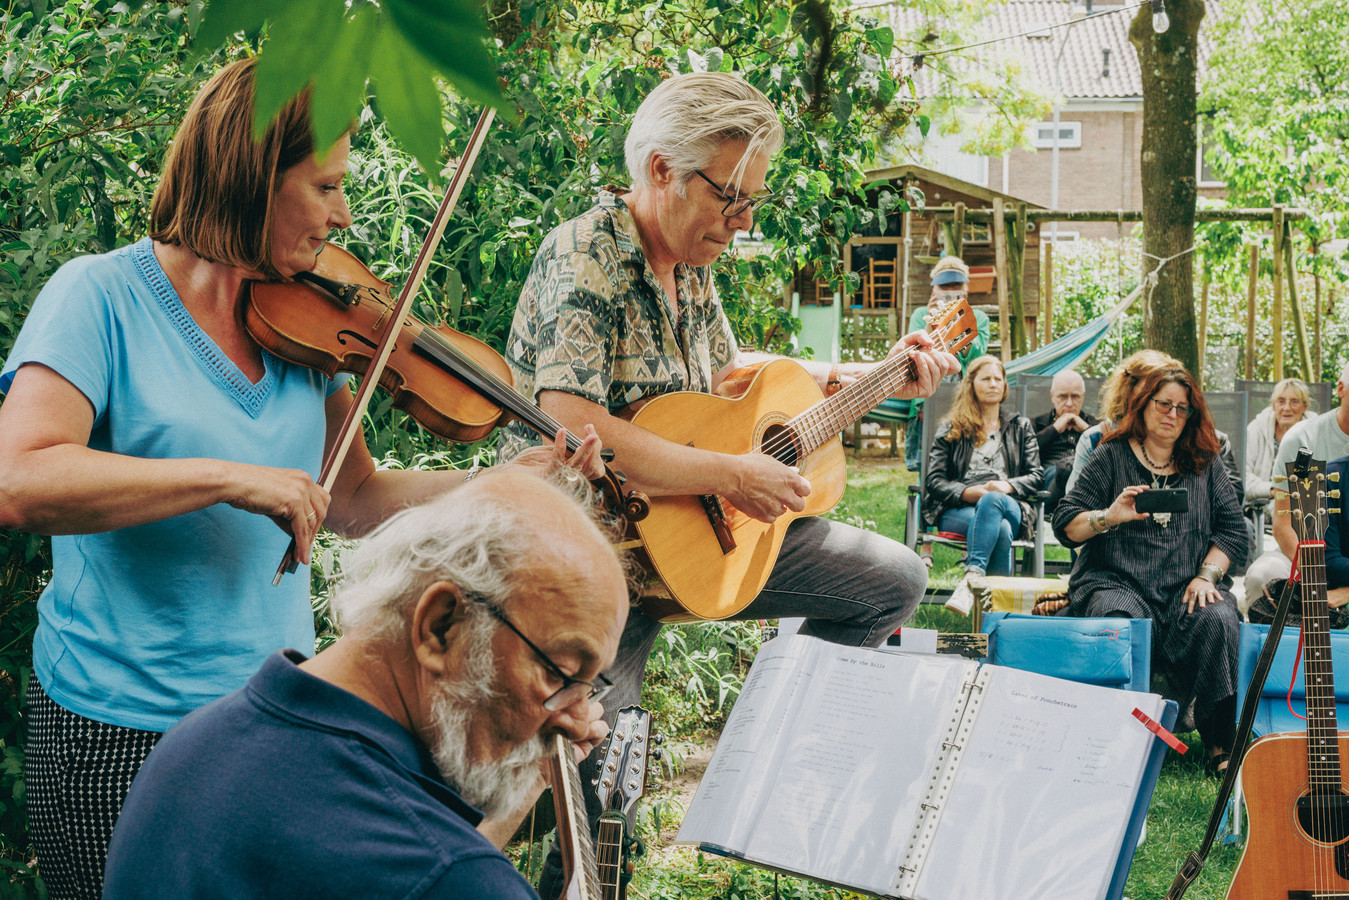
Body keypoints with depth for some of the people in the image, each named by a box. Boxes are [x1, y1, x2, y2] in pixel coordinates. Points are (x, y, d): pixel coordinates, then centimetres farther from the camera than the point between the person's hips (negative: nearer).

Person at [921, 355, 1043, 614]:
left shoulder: (1020, 427, 26)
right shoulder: (950, 429, 20)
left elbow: (1037, 475, 14)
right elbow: (934, 480, 8)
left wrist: (1008, 486, -9)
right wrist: (967, 493, -12)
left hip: (1009, 507, 1)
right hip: (958, 511, 0)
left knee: (993, 500, -40)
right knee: (1000, 529, -38)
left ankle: (973, 577, -55)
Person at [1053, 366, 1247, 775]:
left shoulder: (1206, 465, 18)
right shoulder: (1111, 457, 10)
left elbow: (1233, 529, 12)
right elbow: (1065, 525, 3)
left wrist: (1206, 576, -4)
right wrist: (1110, 516, -16)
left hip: (1187, 588, 2)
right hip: (1117, 583, -2)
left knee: (1217, 620, -31)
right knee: (1123, 626, -36)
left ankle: (1223, 741, -26)